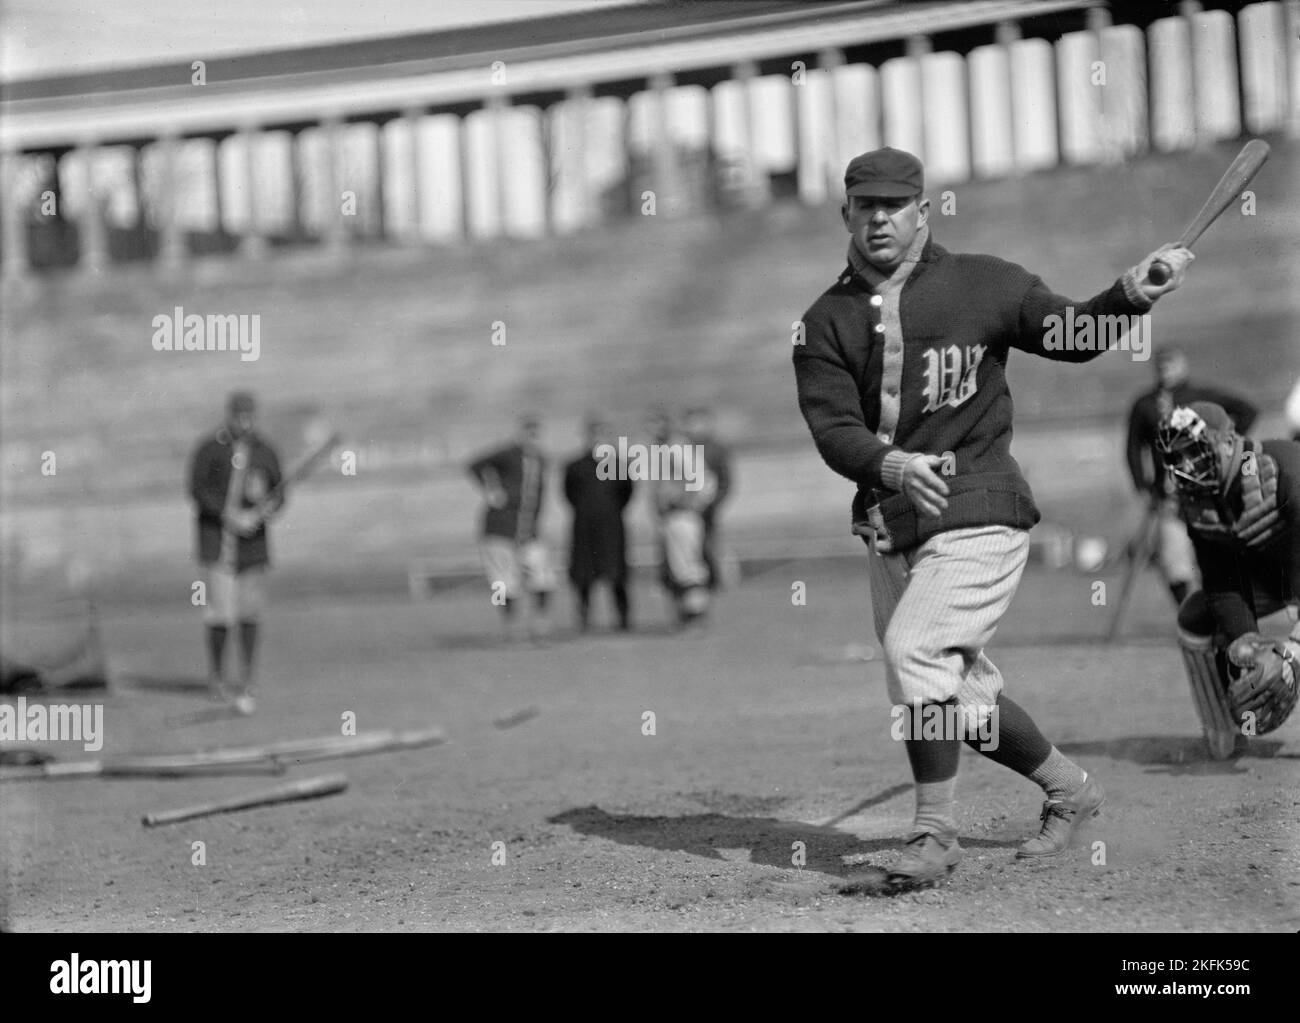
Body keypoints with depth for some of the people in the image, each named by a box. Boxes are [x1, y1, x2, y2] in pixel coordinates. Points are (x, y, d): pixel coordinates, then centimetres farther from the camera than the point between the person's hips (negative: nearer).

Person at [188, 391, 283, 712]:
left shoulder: (264, 452, 7)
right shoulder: (209, 448, -4)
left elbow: (279, 494, 9)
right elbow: (198, 490, -9)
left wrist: (266, 507, -14)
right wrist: (231, 517, -19)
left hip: (252, 538, 3)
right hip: (216, 537, -3)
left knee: (251, 611, 4)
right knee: (221, 612, -7)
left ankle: (246, 678, 14)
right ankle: (216, 672, 13)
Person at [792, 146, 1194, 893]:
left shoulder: (981, 284, -1)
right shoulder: (827, 321, 4)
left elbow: (1070, 335, 10)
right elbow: (833, 430, -8)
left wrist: (1130, 296, -9)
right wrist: (891, 466, -28)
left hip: (979, 515, -5)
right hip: (890, 528, 5)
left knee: (914, 647, -23)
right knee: (961, 690, 12)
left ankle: (936, 835, -13)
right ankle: (1070, 789, 34)